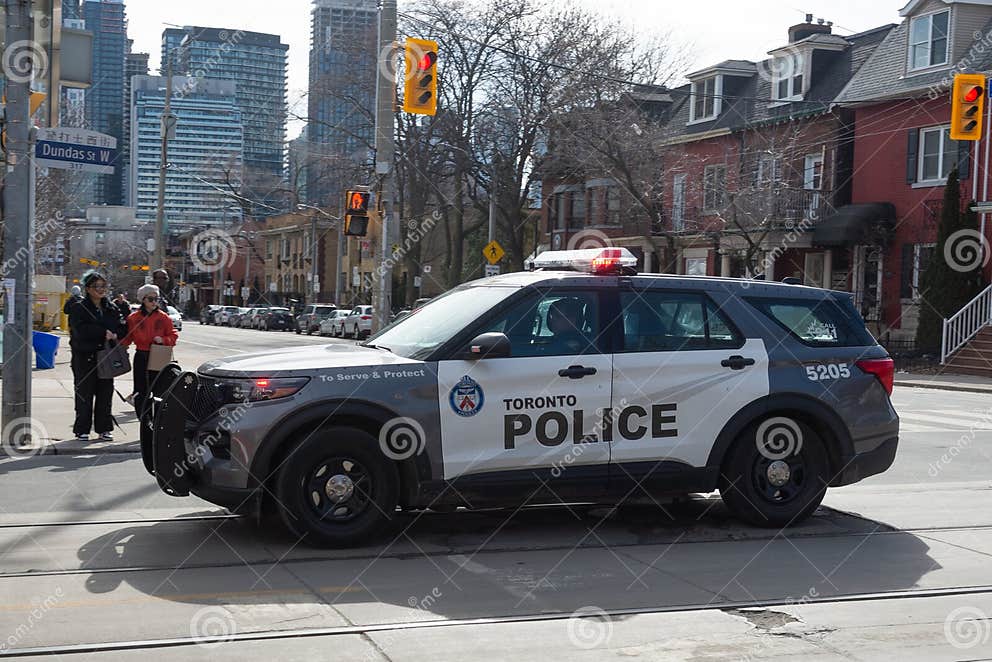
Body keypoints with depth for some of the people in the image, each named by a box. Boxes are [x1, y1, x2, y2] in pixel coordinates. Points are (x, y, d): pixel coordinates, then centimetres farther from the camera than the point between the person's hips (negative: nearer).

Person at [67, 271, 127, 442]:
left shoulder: (111, 309, 13)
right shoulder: (79, 308, -2)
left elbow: (123, 329, 8)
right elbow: (81, 330, -16)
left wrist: (113, 335, -13)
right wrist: (104, 333, -16)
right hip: (85, 357, -4)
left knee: (105, 393, 6)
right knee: (84, 395, -1)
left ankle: (104, 428, 14)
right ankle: (82, 430, 6)